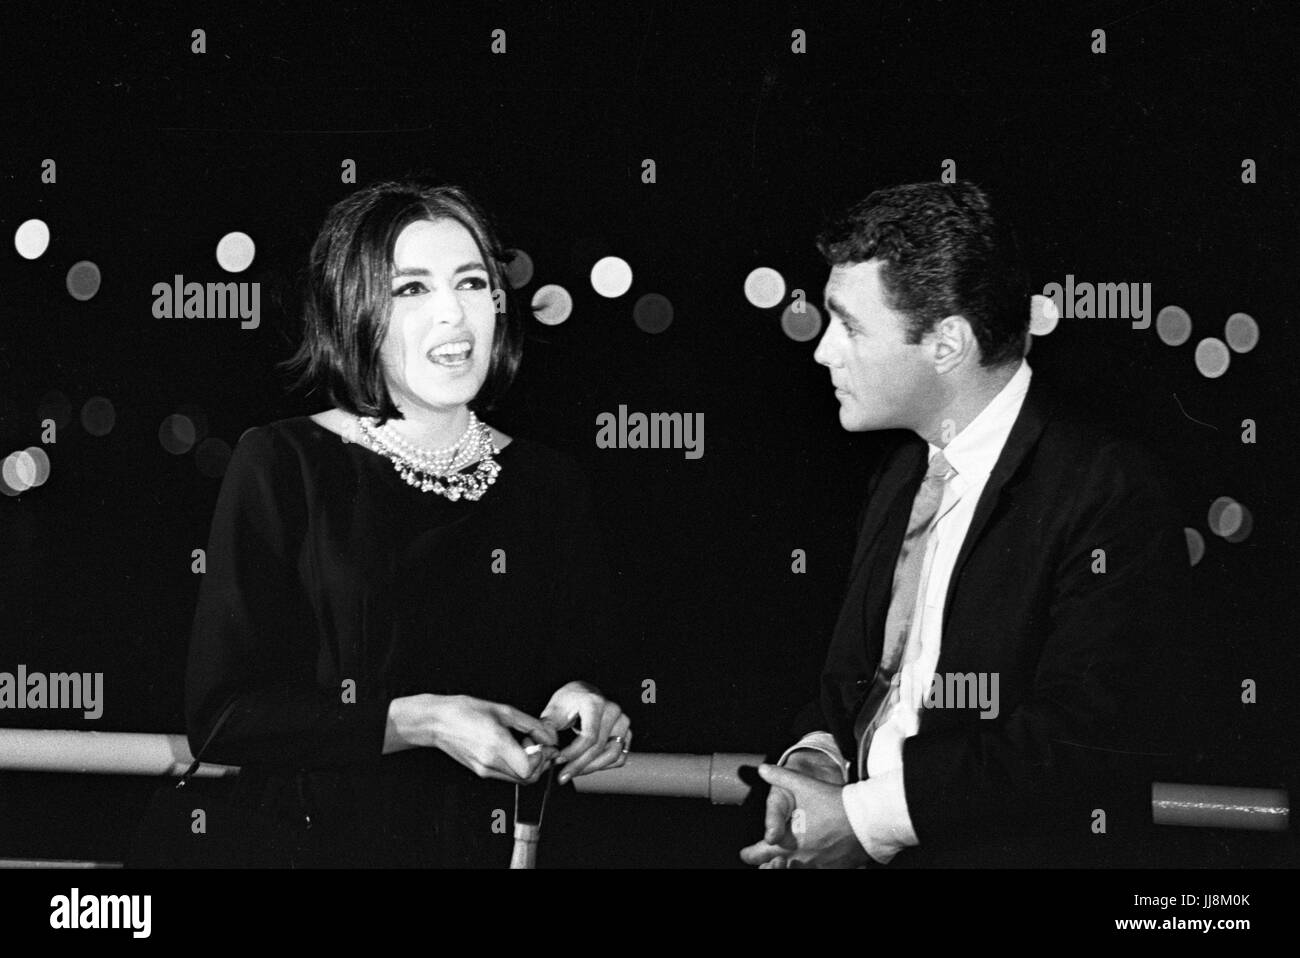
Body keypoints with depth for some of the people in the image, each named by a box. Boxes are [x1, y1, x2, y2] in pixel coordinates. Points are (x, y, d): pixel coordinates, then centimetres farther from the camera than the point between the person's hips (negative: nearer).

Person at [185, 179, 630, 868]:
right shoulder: (279, 468, -1)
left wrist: (578, 707, -6)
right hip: (321, 846, -2)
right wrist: (417, 722, -14)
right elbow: (219, 716, -5)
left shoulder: (550, 486, 8)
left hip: (505, 849, 3)